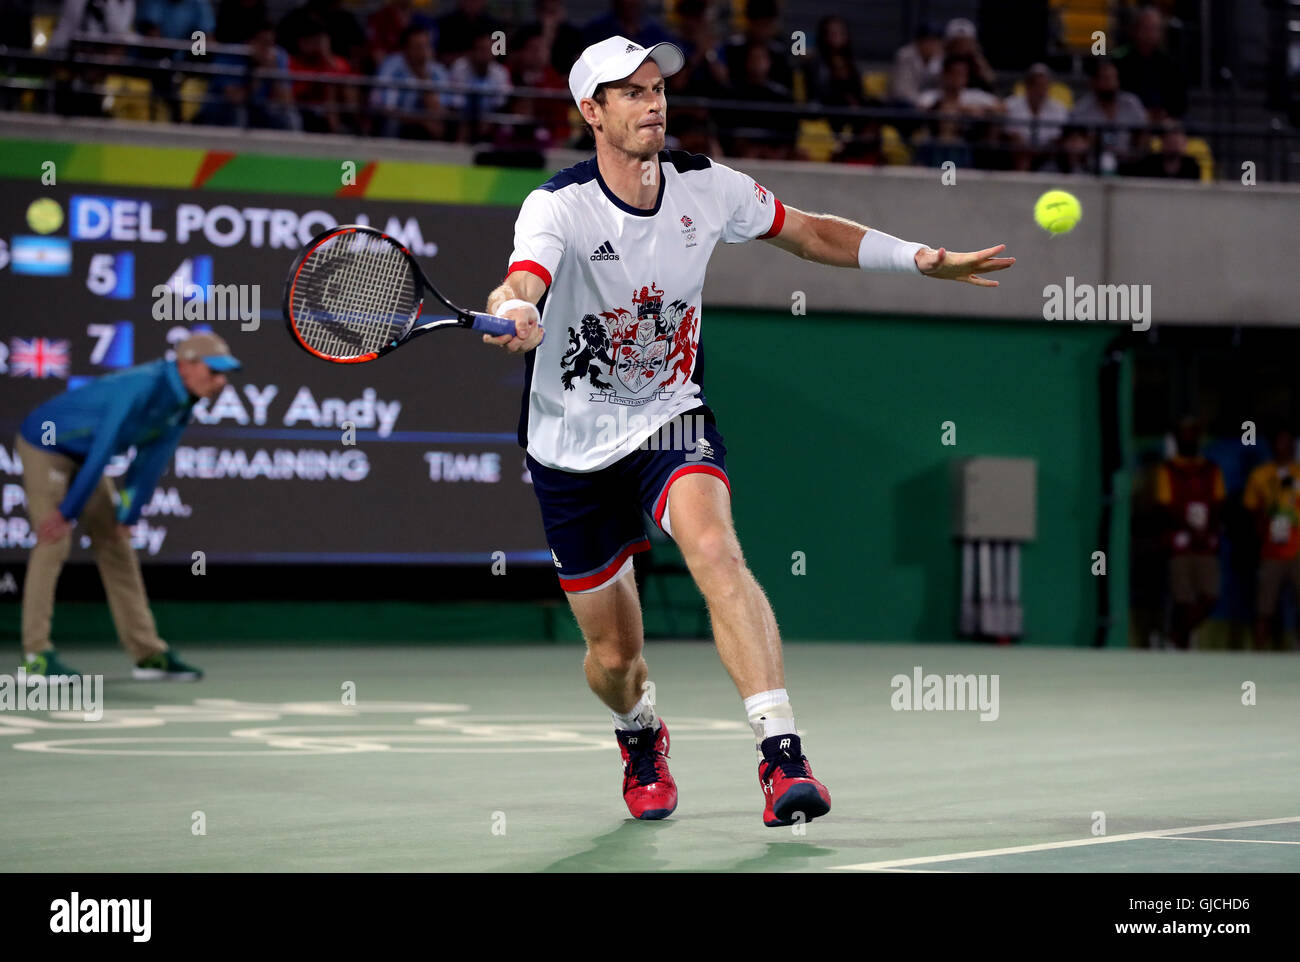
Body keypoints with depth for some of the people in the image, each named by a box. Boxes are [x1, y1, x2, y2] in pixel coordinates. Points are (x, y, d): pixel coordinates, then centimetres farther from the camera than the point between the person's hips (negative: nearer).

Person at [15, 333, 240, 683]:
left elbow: (152, 463, 1)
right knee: (54, 543, -17)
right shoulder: (141, 387, -33)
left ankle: (148, 654, 8)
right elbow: (103, 451, -32)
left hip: (81, 455, 9)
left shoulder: (182, 403, -5)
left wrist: (128, 517, 1)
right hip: (44, 446, -9)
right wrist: (68, 512, -29)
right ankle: (37, 655, -14)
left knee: (116, 546, 6)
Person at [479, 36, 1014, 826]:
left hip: (671, 421, 1)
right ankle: (642, 738, 45)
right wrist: (512, 314, -66)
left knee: (714, 548, -32)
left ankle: (782, 755, -37)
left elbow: (807, 232, 10)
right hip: (573, 443, -1)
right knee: (614, 655, 7)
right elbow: (522, 282, -41)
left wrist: (922, 259, 1)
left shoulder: (705, 186, -7)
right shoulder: (559, 206, -20)